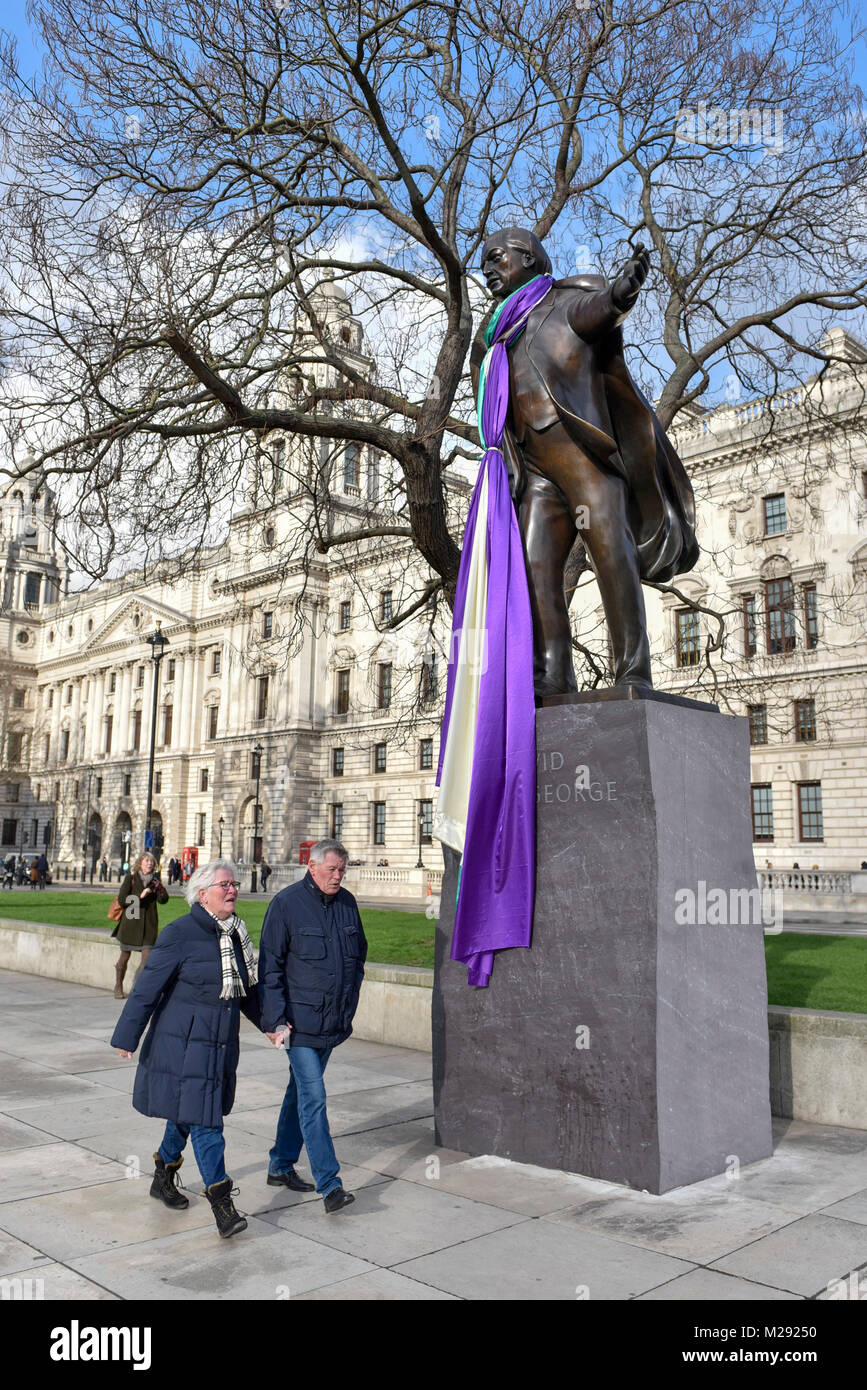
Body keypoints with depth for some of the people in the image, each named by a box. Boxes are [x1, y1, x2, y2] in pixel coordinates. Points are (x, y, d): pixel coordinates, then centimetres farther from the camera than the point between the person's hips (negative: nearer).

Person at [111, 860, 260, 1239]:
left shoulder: (236, 933, 7)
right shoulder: (180, 934, -15)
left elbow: (247, 990, 20)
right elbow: (147, 988, -13)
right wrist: (127, 1038, -12)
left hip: (221, 1045, 7)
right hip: (184, 1044, -7)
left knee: (188, 1114, 19)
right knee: (204, 1122, -6)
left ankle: (163, 1177, 40)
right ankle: (221, 1203, -1)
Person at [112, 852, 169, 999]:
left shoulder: (155, 881, 7)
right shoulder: (130, 879, -1)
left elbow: (163, 900, -2)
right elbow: (121, 900, -8)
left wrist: (161, 889, -19)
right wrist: (140, 896, -15)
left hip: (148, 924, 2)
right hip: (130, 922, -1)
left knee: (147, 957, -8)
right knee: (125, 956, 10)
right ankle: (118, 987, 28)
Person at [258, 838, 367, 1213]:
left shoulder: (347, 903, 6)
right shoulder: (286, 903, -10)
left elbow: (359, 954, 20)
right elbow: (270, 966, -9)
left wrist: (349, 1004, 16)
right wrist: (276, 1019, -12)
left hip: (333, 1022, 6)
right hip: (300, 1020, -6)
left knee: (301, 1091, 17)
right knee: (313, 1098, -8)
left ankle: (281, 1165, 30)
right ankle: (329, 1184, -4)